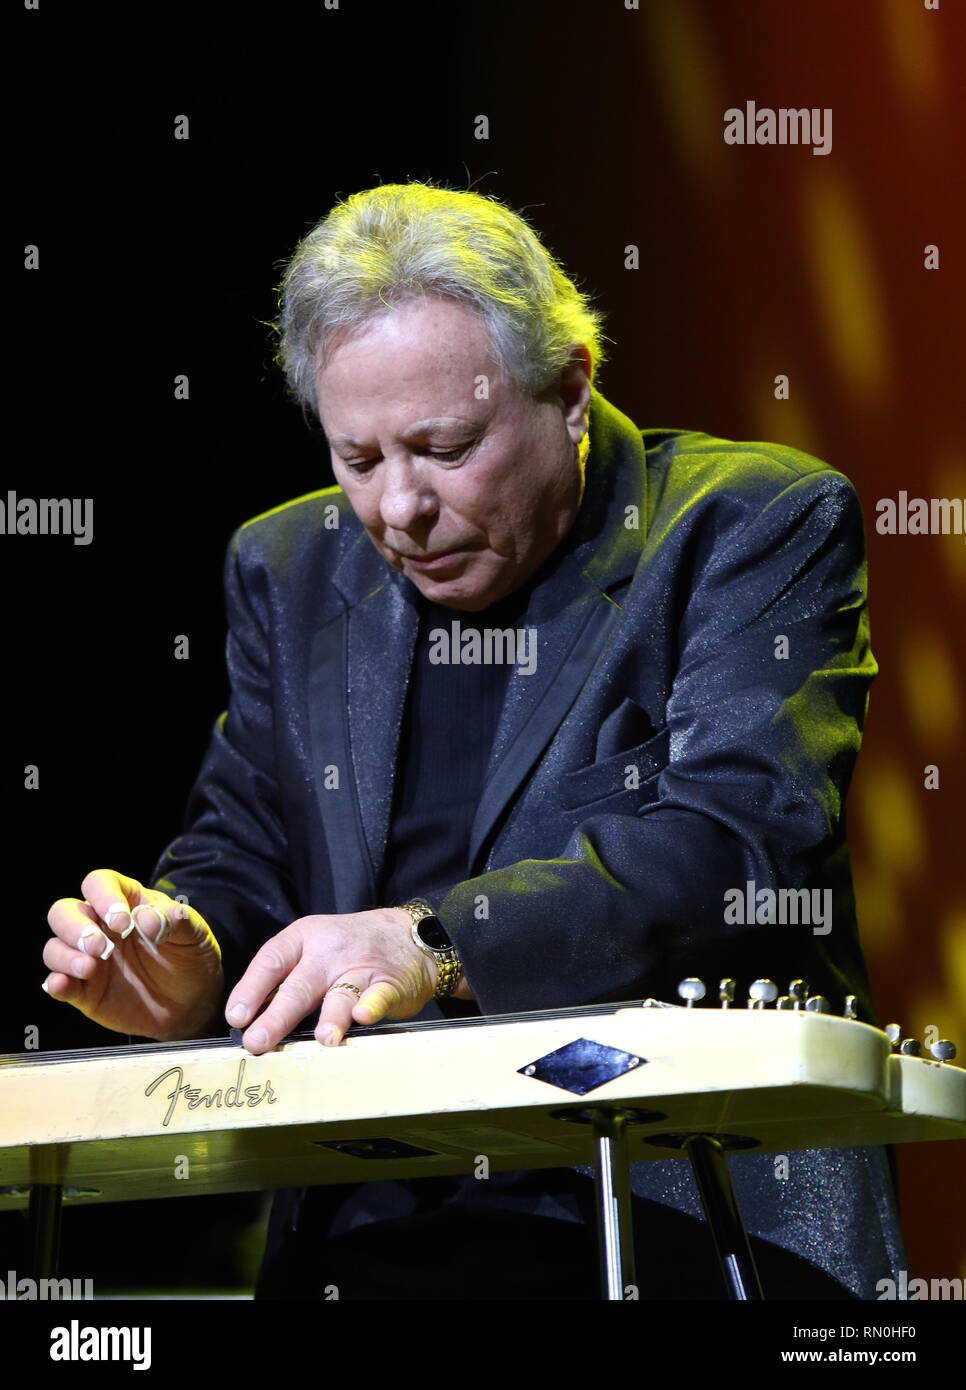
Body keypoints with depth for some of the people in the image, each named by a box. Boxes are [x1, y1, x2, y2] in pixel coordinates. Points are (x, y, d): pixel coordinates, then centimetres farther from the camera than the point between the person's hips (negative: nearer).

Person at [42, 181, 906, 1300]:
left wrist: (434, 945, -27)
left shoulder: (756, 525, -1)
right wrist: (190, 967, -6)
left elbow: (741, 838, -15)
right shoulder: (289, 569, 16)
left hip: (689, 1218, -5)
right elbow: (238, 850, 19)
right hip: (370, 1236, 5)